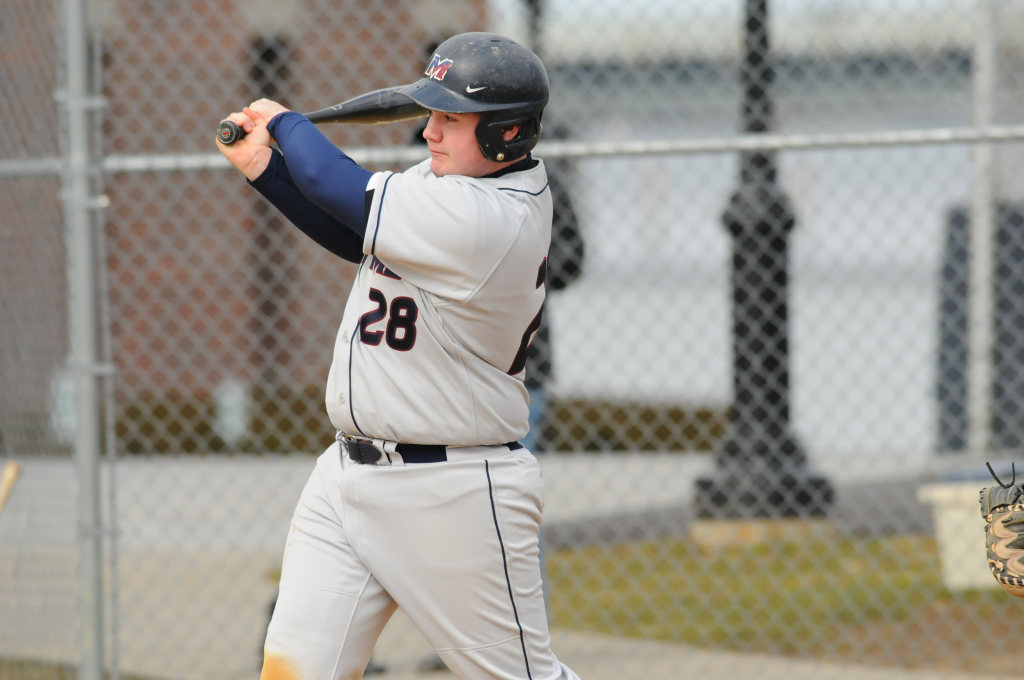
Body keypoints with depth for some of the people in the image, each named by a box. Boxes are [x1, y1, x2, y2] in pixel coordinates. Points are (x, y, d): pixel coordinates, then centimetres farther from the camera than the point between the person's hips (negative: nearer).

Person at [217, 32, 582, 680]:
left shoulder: (485, 222, -24)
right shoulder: (458, 175, 5)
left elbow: (335, 185, -15)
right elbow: (359, 237, 17)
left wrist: (284, 122, 5)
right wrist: (262, 165, 7)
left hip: (453, 499, -9)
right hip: (351, 474, 9)